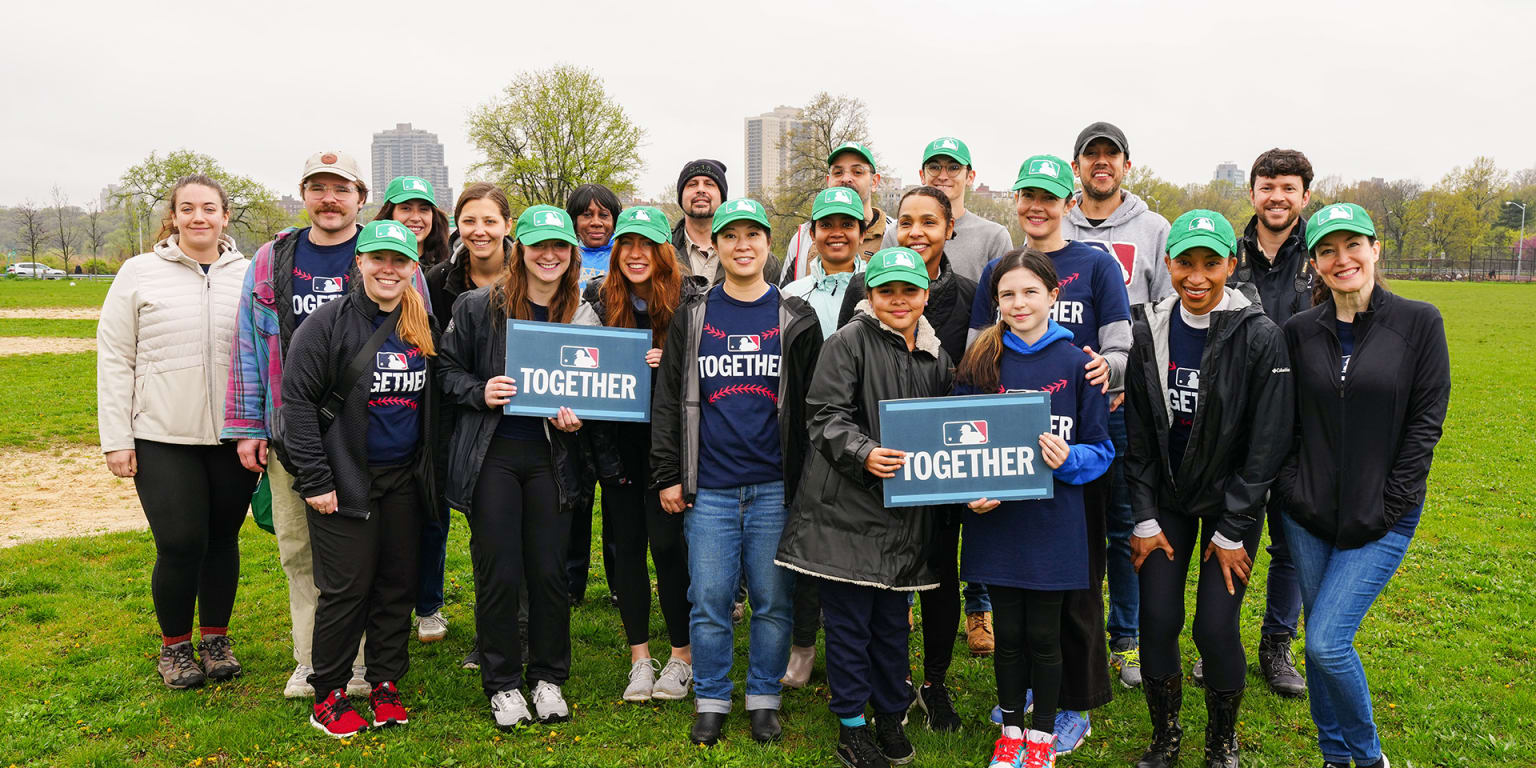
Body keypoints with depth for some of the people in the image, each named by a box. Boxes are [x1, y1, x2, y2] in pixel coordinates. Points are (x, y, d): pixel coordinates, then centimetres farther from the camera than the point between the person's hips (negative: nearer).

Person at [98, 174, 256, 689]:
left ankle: (216, 638, 29)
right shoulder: (140, 273, 1)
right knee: (180, 545, -3)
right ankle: (174, 645, 21)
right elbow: (114, 359, 2)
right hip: (163, 437, -1)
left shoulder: (250, 275, 4)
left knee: (222, 540, 10)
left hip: (234, 436, 2)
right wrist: (116, 438, -3)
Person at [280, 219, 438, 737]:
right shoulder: (330, 323, -8)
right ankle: (327, 696, 14)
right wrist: (314, 479, -14)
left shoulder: (423, 326, 8)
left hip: (404, 479, 5)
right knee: (346, 587, -1)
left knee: (398, 583, 9)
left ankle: (385, 684, 23)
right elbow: (297, 399, -10)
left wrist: (429, 471, 10)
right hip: (346, 480, -5)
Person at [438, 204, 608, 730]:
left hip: (551, 457, 2)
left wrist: (575, 418, -6)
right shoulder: (477, 307, 0)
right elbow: (447, 370, 4)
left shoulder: (582, 316, 6)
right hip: (492, 455, -1)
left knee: (549, 571, 6)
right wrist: (480, 392, -14)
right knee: (499, 574, 2)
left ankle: (548, 678, 25)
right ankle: (502, 684, 19)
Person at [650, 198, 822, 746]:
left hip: (776, 487, 0)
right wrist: (667, 476, 1)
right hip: (708, 488, 0)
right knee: (709, 600, 5)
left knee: (772, 600, 7)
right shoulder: (692, 317, 7)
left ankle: (764, 699, 23)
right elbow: (668, 399, 7)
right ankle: (711, 701, 20)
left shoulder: (796, 319, 6)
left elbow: (813, 405, 6)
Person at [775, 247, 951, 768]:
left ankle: (891, 717, 31)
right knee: (849, 621, 3)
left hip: (905, 513, 5)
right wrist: (864, 454, -27)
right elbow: (827, 414, -12)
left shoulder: (936, 357, 13)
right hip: (848, 507, -5)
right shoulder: (849, 342, -5)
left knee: (893, 620, 15)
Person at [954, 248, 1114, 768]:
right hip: (995, 520, 2)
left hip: (1051, 523, -1)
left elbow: (1100, 447, 1)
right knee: (1007, 632, 13)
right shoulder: (979, 362, 1)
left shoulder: (1076, 363, -3)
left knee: (1044, 635, 9)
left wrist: (1069, 459, -20)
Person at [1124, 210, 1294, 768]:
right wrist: (1144, 520, -4)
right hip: (1166, 498, 3)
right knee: (1157, 621, 0)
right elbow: (1137, 435, -1)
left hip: (1232, 500, -2)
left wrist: (1232, 532, -11)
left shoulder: (1259, 337, -15)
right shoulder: (1149, 331, -6)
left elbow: (1267, 444, -12)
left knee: (1216, 627, -3)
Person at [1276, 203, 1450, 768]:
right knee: (1321, 641, 11)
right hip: (1308, 514, 3)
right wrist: (1291, 488, -1)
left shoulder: (1419, 323, -4)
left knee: (1327, 642, -10)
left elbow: (1425, 423, -5)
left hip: (1381, 519, -3)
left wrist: (1385, 509, -9)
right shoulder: (1300, 331, 4)